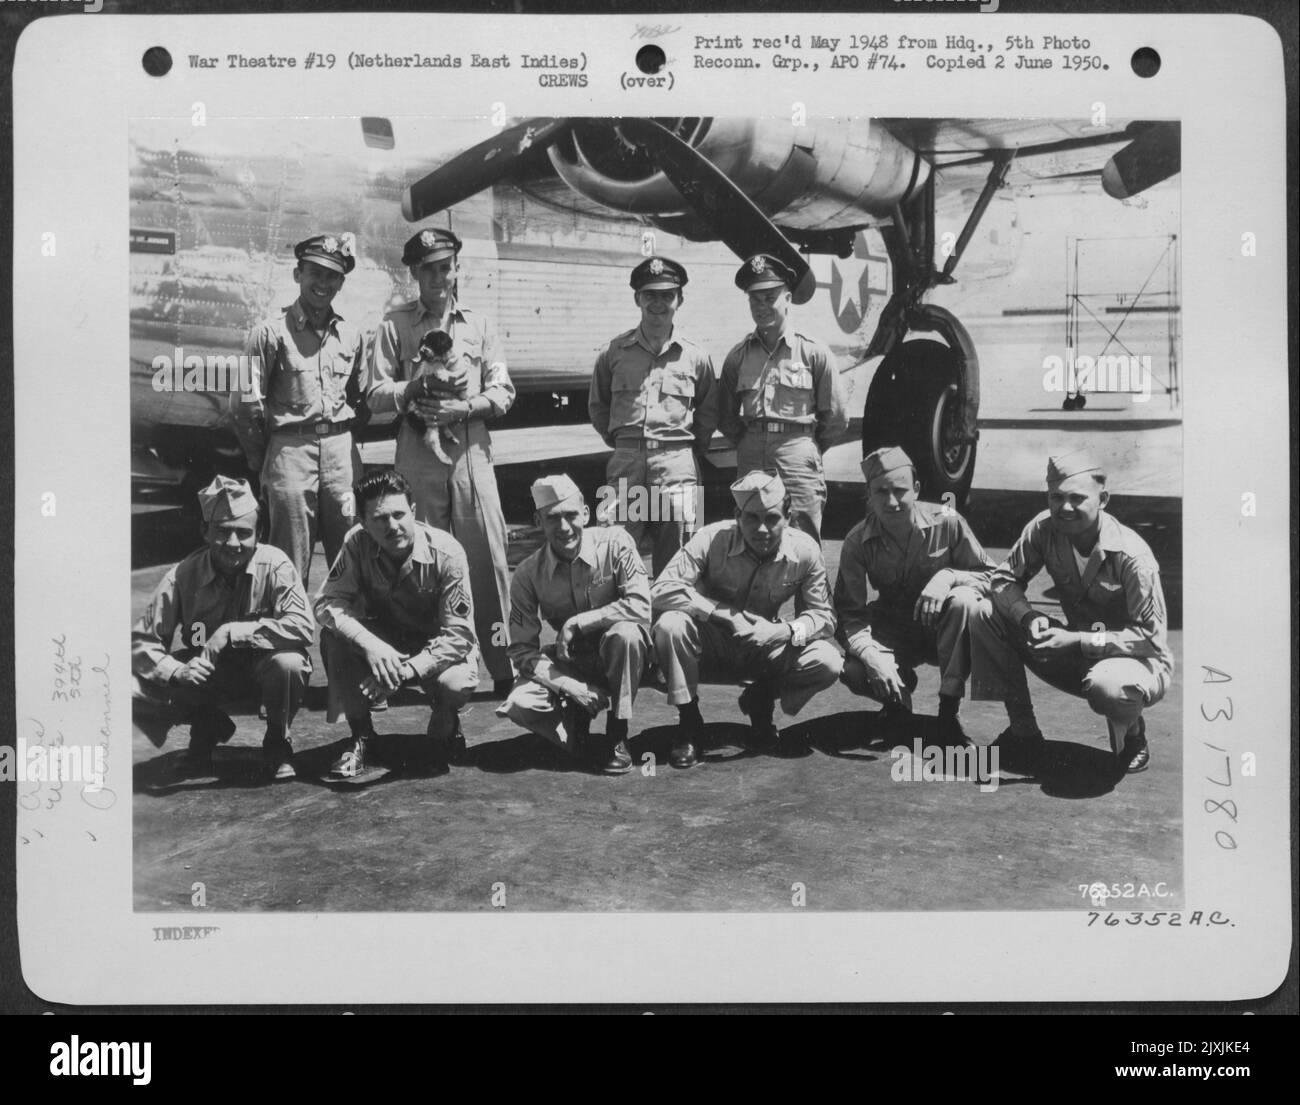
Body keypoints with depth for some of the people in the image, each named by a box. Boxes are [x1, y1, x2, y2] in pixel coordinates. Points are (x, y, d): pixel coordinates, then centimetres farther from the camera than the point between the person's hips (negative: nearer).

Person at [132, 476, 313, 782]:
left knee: (288, 663, -37)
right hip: (208, 674, 2)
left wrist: (233, 631, -34)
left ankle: (277, 743, -4)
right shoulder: (184, 575, -14)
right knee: (134, 691, -20)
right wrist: (176, 671, -32)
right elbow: (141, 641, -12)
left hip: (261, 669, -2)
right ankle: (207, 729, 12)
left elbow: (303, 627, -32)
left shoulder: (273, 564, -20)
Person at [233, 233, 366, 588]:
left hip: (341, 451, 4)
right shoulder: (271, 332, -2)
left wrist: (342, 443, 14)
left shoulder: (351, 335, 12)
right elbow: (245, 404, -1)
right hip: (291, 450, -4)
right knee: (292, 566, -1)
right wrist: (263, 462, 5)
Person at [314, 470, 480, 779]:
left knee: (457, 684, -36)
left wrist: (404, 671, -38)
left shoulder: (445, 552, -24)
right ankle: (362, 739, -9)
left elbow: (458, 634, -25)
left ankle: (444, 727, 4)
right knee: (333, 635, -26)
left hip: (440, 649, -3)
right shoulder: (358, 544, -17)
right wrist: (371, 645, -38)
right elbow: (326, 602, -21)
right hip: (385, 640, 3)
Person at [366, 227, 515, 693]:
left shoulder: (477, 325, 15)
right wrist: (416, 385, -13)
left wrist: (464, 407, -10)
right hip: (419, 449, -1)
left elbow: (503, 391, 7)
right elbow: (376, 395, 4)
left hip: (472, 448, 1)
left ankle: (503, 665, -2)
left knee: (487, 554, -5)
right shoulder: (395, 325, 10)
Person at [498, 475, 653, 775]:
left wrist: (577, 623, -27)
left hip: (619, 660, -1)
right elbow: (522, 650, -11)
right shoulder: (528, 575, -11)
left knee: (625, 632, -36)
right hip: (569, 666, 1)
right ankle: (576, 724, 8)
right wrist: (571, 687, -24)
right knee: (520, 704, -26)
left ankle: (617, 737, -17)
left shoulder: (614, 542, -16)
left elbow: (640, 606, -25)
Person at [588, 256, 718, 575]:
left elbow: (708, 412, 18)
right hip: (626, 463, 0)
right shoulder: (614, 352, 6)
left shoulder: (696, 356, 6)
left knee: (675, 564, 4)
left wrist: (691, 447, 12)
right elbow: (598, 405, 19)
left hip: (677, 465, 0)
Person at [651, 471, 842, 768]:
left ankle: (761, 701, 9)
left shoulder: (804, 550, -16)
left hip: (765, 645, 2)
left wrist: (786, 630, -31)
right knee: (670, 625, -34)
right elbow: (662, 590, -30)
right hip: (712, 643, -2)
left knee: (828, 663, -23)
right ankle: (688, 722, -11)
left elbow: (824, 616, -9)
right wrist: (728, 614, -37)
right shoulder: (712, 539, -22)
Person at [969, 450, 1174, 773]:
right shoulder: (1045, 529, -11)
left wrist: (1078, 641, -31)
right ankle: (1022, 731, 2)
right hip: (1078, 657, 6)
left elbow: (1151, 635, -24)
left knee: (1107, 685, -42)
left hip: (1141, 661, -6)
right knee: (987, 616, -9)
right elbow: (1004, 579, -3)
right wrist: (1028, 617, -24)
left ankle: (1131, 736, -1)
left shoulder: (1131, 555, -26)